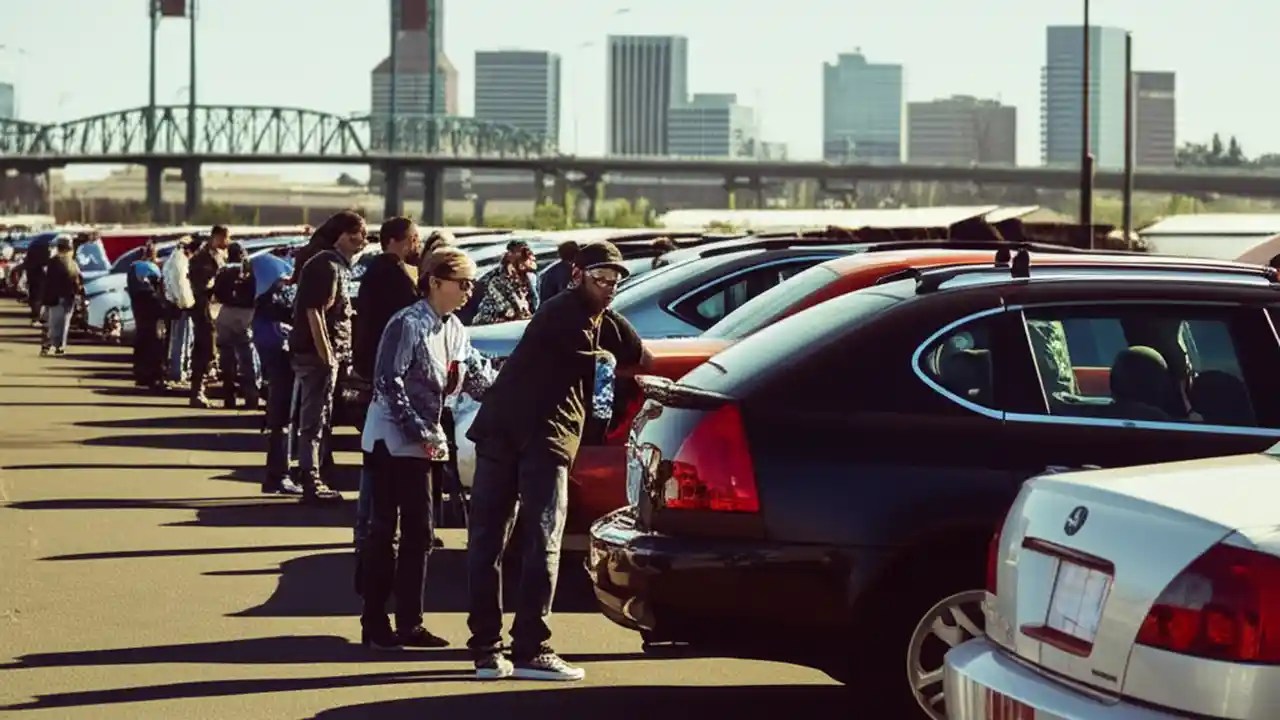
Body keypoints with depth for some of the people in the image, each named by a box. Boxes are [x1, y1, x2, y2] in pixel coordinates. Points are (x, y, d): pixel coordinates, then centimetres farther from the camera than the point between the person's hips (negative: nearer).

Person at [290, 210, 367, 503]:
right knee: (314, 421, -6)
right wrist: (326, 356, -22)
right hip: (317, 353, -10)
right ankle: (311, 484, -5)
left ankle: (313, 481, 16)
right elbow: (314, 312, -20)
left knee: (318, 420, 12)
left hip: (332, 353, 10)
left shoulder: (338, 266, 17)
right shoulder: (326, 266, -14)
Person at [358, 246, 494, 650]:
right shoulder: (408, 324, -14)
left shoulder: (455, 331, 11)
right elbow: (388, 383, -17)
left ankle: (409, 623, 13)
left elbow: (478, 379, 10)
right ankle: (374, 624, 1)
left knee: (419, 532, 8)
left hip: (423, 442, 8)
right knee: (384, 529, -3)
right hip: (392, 439, -8)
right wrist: (419, 430, -19)